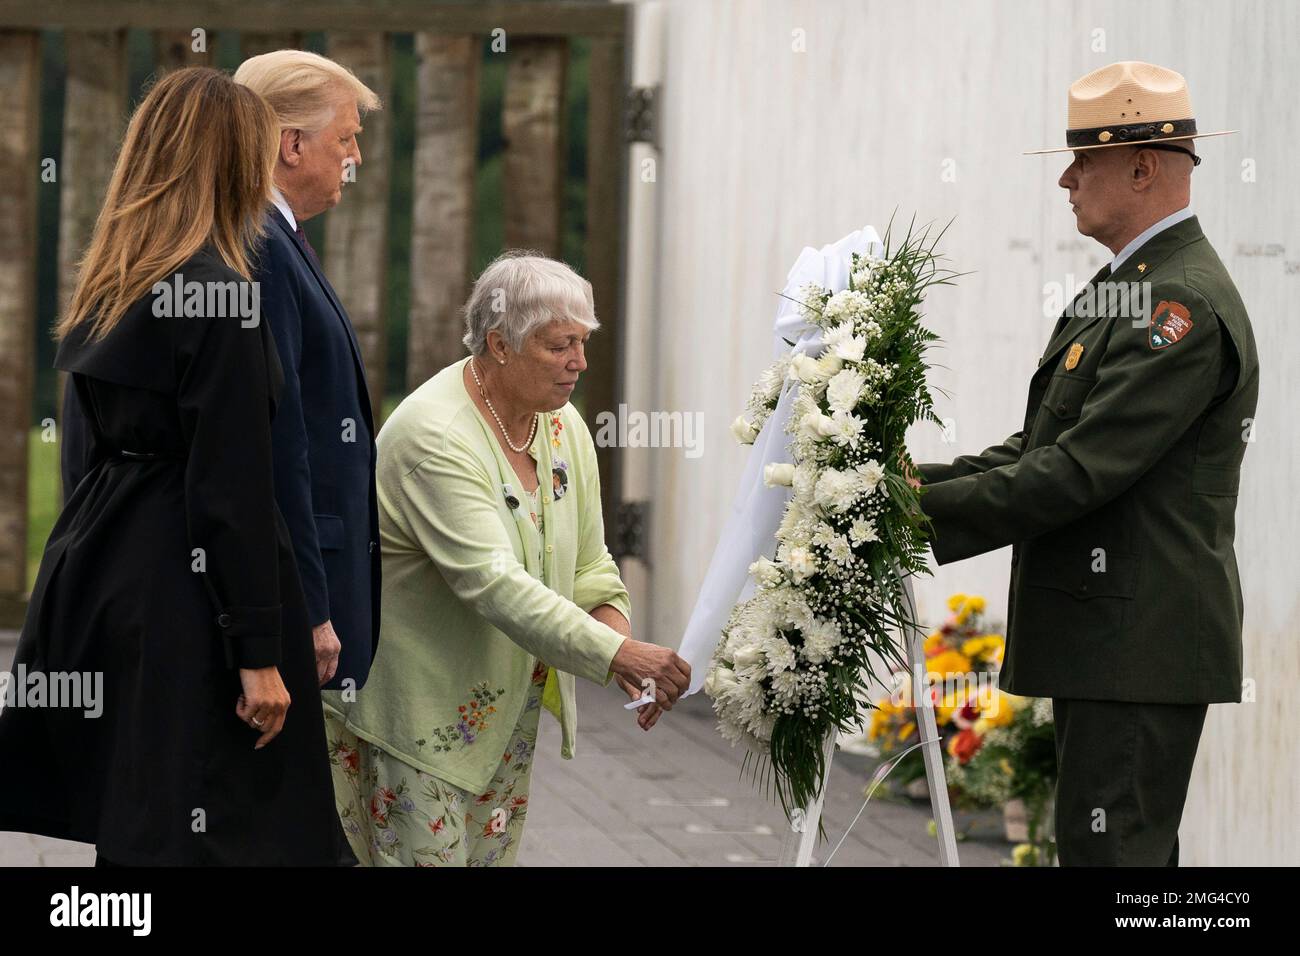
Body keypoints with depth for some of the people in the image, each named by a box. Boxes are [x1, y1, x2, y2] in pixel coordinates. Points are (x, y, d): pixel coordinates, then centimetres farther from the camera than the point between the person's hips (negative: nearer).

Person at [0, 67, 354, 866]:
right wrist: (260, 652, -15)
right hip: (186, 592, -9)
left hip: (97, 562, 9)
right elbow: (234, 489, -17)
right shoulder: (219, 296, -15)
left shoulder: (106, 285, 10)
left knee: (132, 822, 11)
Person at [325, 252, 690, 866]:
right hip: (415, 713, -8)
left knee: (494, 859, 10)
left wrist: (620, 636, -14)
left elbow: (588, 568, 7)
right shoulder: (434, 435, -24)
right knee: (428, 860, -7)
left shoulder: (563, 428, 3)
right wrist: (616, 654, -36)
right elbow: (491, 582, -32)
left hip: (508, 709, 8)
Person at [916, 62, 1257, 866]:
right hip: (1105, 641, 11)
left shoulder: (1186, 305, -17)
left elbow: (1082, 470, -22)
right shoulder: (1126, 288, 17)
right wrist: (923, 482, 3)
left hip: (1139, 642, -11)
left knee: (1109, 850, -10)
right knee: (1133, 848, 14)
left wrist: (926, 513, -18)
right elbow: (1044, 446, 16)